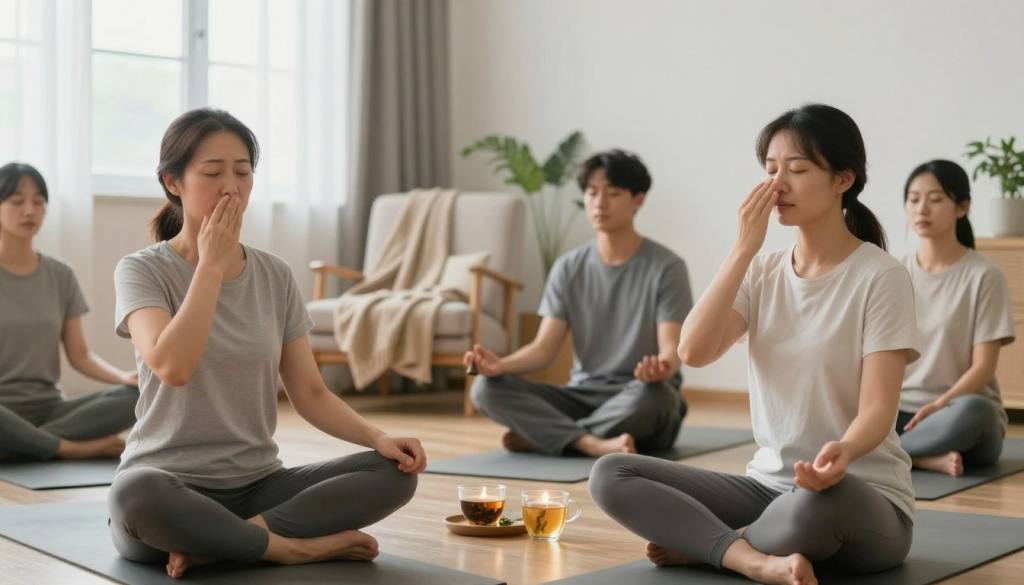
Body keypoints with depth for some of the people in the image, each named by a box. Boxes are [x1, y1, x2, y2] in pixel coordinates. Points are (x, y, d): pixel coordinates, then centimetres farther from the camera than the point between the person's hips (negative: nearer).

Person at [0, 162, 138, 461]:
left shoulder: (61, 275, 10)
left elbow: (79, 354, 8)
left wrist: (124, 376, -14)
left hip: (48, 408, 5)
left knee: (133, 395, -24)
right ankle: (72, 448, -18)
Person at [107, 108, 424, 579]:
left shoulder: (276, 276, 7)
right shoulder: (142, 270, -4)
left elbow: (310, 393, 5)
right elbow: (172, 367, -24)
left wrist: (378, 438, -13)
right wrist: (212, 264, -15)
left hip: (258, 485, 4)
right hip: (172, 486, -4)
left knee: (394, 473, -18)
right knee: (135, 493, -40)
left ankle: (214, 545, -20)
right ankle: (299, 547, -18)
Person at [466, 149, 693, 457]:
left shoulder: (666, 267, -6)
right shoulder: (568, 267, 5)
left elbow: (671, 348, -15)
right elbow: (544, 348, -1)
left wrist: (660, 368, -40)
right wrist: (501, 365, -23)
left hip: (639, 398, -3)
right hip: (583, 395, 3)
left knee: (651, 394, -40)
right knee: (486, 388, -20)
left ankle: (542, 435, -23)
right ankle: (594, 443, -35)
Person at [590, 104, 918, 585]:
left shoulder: (880, 276, -9)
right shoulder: (763, 272, 7)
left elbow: (878, 409, -16)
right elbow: (693, 352, -9)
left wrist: (842, 451, -39)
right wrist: (744, 247, -12)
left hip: (859, 498, -5)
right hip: (768, 485, 5)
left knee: (819, 502, -42)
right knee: (610, 475, -12)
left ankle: (703, 543, -12)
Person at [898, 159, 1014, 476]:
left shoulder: (984, 275, -4)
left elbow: (983, 366, -9)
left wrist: (938, 406, -25)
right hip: (898, 412, 3)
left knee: (972, 411, -41)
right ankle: (927, 458, -23)